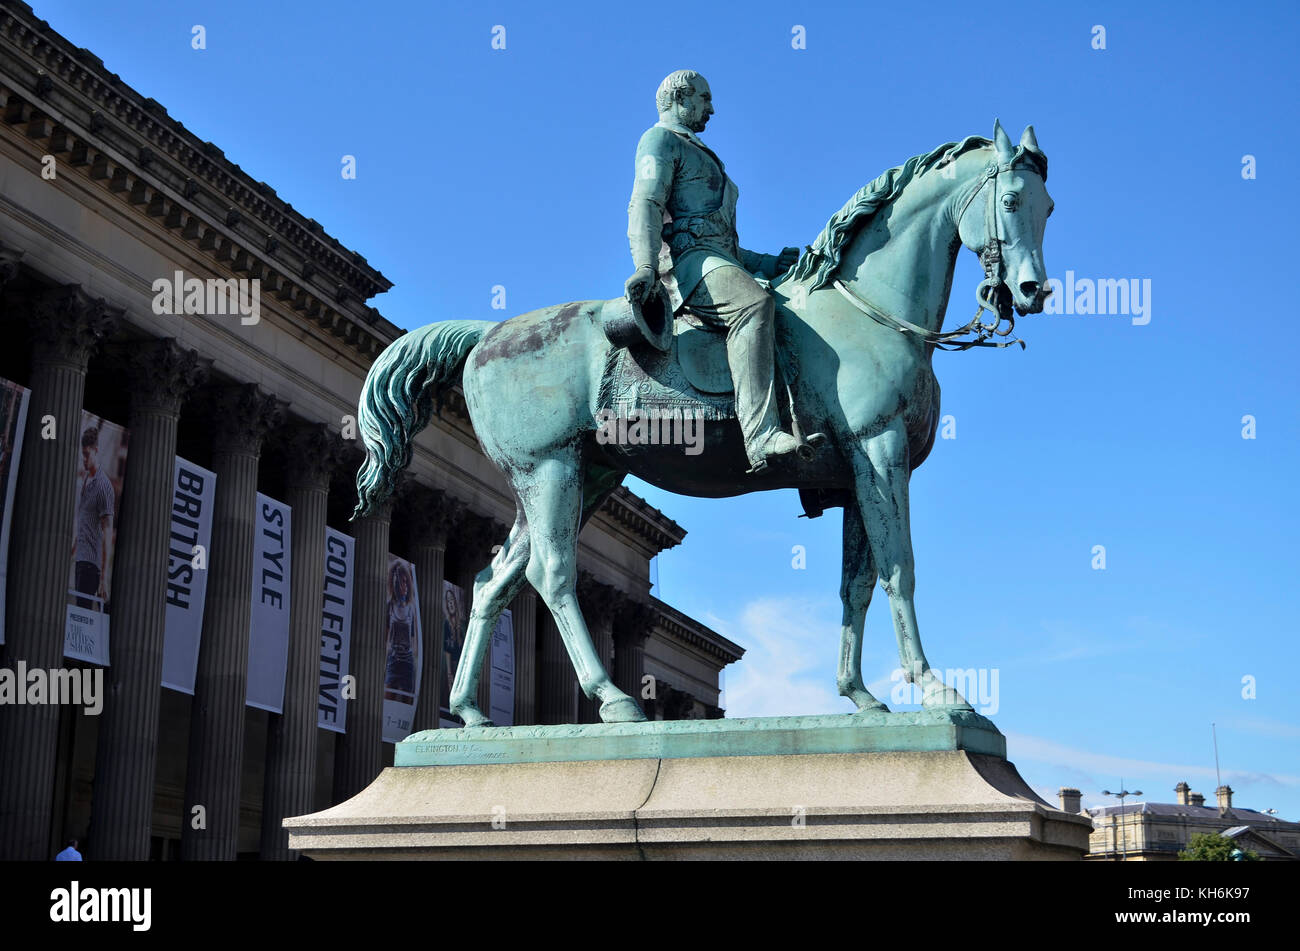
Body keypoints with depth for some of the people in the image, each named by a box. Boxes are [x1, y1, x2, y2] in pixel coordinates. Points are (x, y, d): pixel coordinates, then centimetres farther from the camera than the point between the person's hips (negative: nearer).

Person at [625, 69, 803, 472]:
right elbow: (645, 205, -8)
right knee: (753, 305, -36)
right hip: (690, 259, -10)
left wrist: (770, 264, 26)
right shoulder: (661, 140, 10)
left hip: (722, 261, 10)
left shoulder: (698, 156, 39)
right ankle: (761, 434, -51)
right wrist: (646, 266, -25)